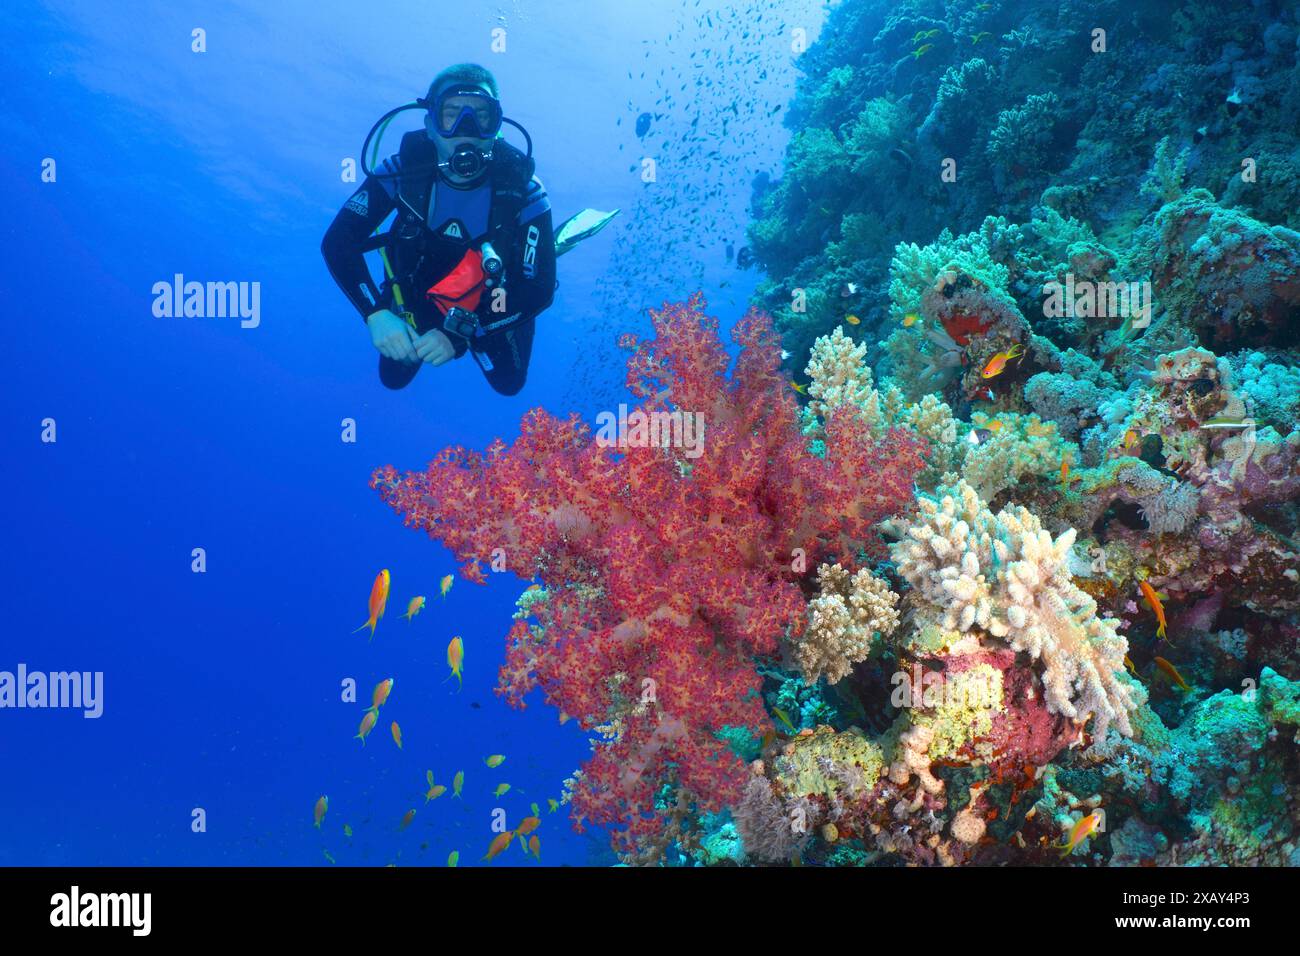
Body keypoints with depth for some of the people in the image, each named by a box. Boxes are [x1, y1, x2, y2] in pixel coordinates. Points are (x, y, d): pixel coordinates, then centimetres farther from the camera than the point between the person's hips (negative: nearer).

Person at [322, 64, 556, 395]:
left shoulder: (522, 188, -32)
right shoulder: (402, 170, -29)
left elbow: (540, 288, -33)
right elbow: (338, 243, -29)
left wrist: (460, 333, -42)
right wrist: (377, 314, -45)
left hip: (491, 308, -1)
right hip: (418, 297, 1)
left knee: (509, 383, 18)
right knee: (394, 378, 17)